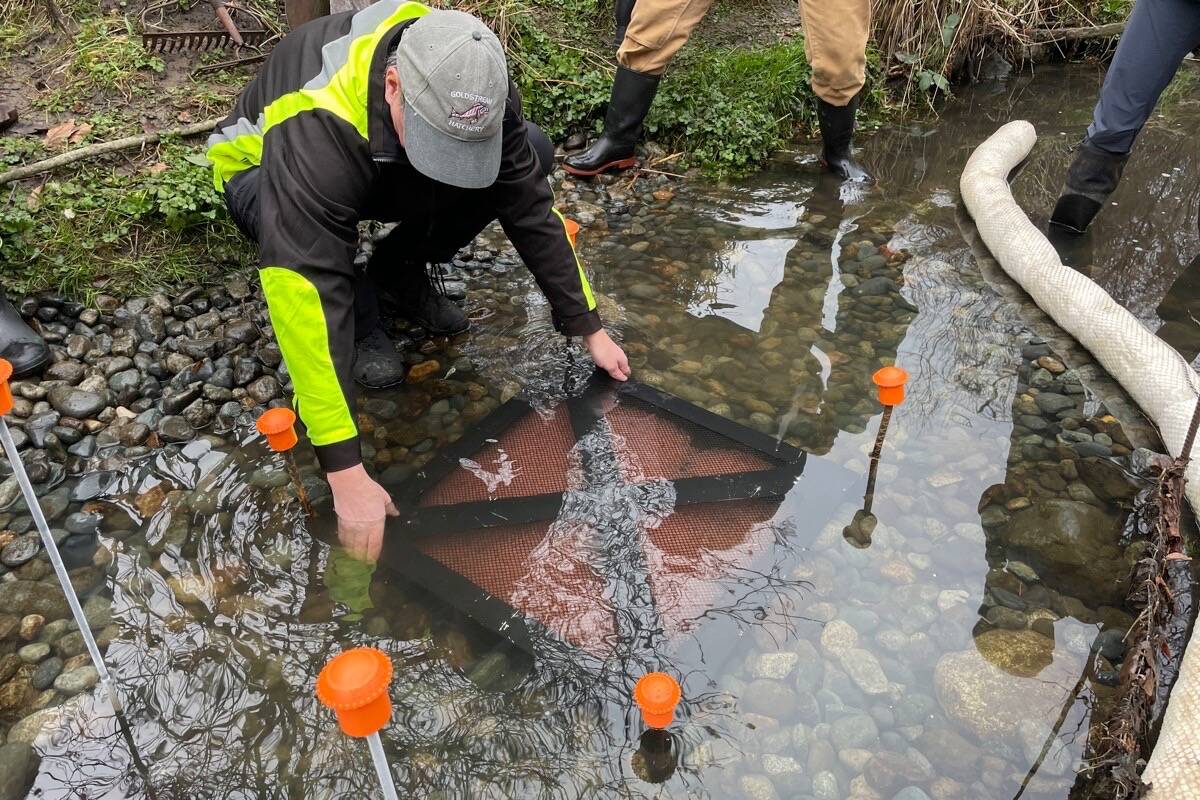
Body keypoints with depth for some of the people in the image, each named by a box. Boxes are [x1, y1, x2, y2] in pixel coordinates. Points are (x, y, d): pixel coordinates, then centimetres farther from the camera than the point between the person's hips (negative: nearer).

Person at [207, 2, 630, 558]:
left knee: (532, 154, -16)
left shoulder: (469, 82, -28)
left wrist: (589, 329, -17)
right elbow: (307, 296, -48)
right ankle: (360, 309, -6)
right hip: (261, 169, -4)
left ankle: (398, 270, 2)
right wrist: (345, 471, -49)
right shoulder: (315, 126, -44)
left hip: (386, 165, 5)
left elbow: (530, 205, -19)